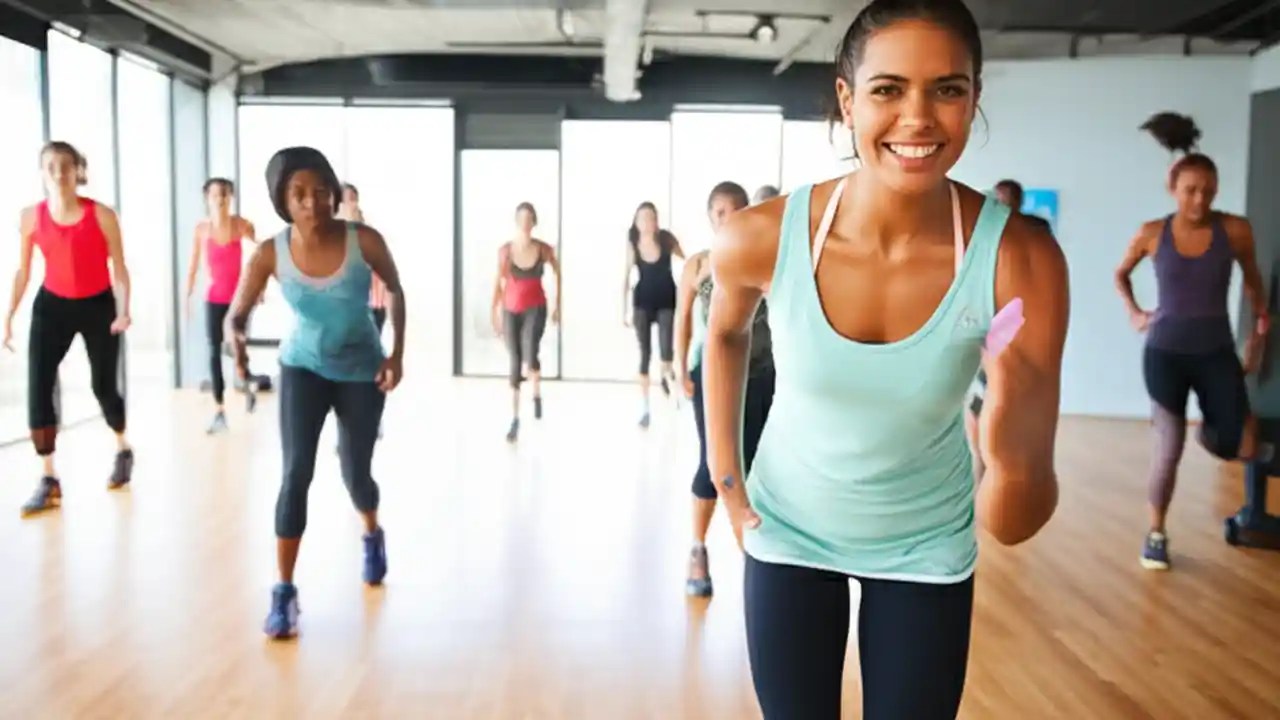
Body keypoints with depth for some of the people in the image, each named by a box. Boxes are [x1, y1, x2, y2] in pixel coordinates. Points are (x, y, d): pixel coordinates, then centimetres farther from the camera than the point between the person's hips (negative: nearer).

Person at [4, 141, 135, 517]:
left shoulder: (102, 215, -13)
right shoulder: (31, 216, -5)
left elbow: (119, 268, -10)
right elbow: (23, 270, 4)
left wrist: (123, 311, -23)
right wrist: (9, 317, 1)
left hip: (97, 306, -2)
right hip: (51, 306, 2)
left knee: (103, 387, 5)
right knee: (37, 389, -9)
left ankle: (123, 450, 35)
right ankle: (49, 481, -1)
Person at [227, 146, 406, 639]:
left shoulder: (364, 240, -22)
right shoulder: (271, 254, -20)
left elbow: (396, 290, -4)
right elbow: (236, 313, -13)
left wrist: (399, 352, -10)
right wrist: (236, 339, -37)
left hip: (362, 369, 0)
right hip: (303, 367, 0)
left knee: (356, 475, 10)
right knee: (296, 473, -14)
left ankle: (372, 535, 45)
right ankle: (284, 593, -2)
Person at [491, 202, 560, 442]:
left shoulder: (544, 249, -10)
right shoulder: (505, 250, -10)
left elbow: (557, 272, 8)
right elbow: (498, 283, -4)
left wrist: (558, 305, 11)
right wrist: (494, 313, -8)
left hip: (535, 308, -1)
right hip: (511, 310, 1)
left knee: (529, 357, -22)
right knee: (515, 363, 6)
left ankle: (537, 394, 11)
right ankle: (515, 419, 18)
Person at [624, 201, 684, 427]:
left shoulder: (667, 239, -14)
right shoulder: (632, 244, -12)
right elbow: (626, 277, -5)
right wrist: (624, 310, -4)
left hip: (666, 299, 0)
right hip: (643, 301, 1)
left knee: (665, 348, -13)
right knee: (644, 353, 1)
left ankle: (666, 375, 26)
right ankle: (646, 408, 11)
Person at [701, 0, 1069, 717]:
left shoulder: (1020, 258, -26)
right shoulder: (760, 239, -24)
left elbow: (1010, 527, -25)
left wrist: (1018, 459, -47)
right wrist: (726, 478, 0)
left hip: (928, 549, 0)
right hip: (788, 531, 0)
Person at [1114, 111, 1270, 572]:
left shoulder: (1235, 230, -6)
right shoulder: (1151, 234, -5)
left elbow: (1252, 279, 13)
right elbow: (1120, 275, 14)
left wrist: (1260, 325, 15)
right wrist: (1133, 313, 1)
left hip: (1216, 352, 1)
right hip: (1165, 352, -1)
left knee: (1241, 448, -7)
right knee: (1169, 447, -3)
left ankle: (1210, 428, 31)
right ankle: (1156, 534, 16)